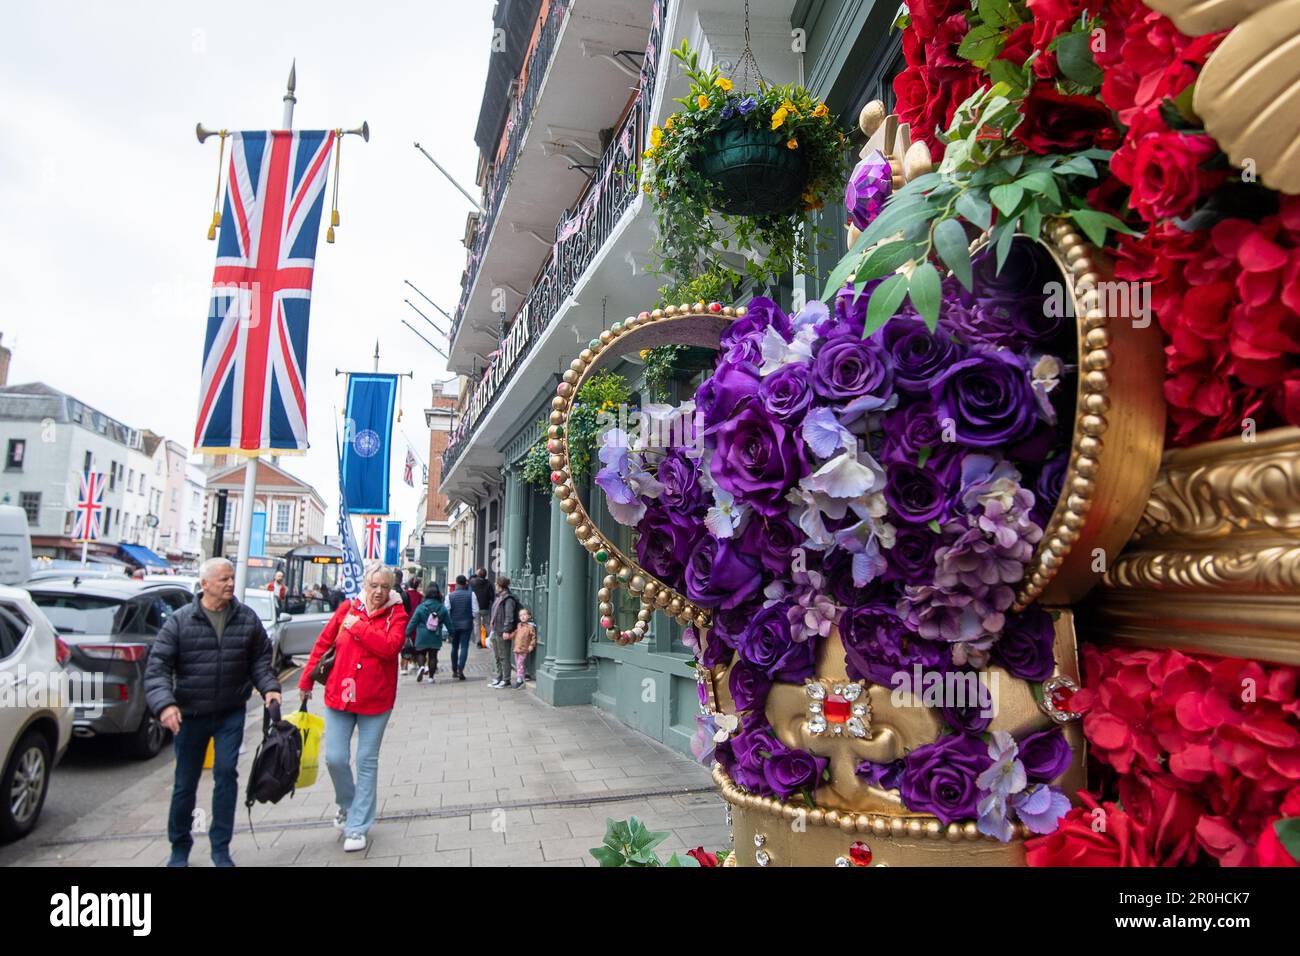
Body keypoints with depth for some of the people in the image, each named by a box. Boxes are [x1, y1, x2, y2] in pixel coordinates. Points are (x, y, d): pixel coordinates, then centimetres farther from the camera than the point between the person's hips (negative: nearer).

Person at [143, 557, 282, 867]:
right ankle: (179, 847, 33)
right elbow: (157, 666, -9)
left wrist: (269, 687, -8)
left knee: (226, 775, -2)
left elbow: (260, 659, 7)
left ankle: (221, 849, 14)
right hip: (190, 715, -1)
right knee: (185, 783, 11)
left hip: (231, 714, 1)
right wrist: (164, 703, -23)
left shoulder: (247, 618, -1)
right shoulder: (180, 620, -8)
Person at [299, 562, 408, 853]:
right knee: (335, 758, 4)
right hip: (339, 695, 2)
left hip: (376, 699, -2)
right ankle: (347, 804, 35)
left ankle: (358, 826, 20)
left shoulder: (396, 614, -6)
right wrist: (306, 681, 13)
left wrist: (358, 627, -18)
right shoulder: (347, 608, 0)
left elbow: (390, 647, -22)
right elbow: (323, 644, 8)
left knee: (367, 762, 6)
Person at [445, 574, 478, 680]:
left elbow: (446, 612, -5)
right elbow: (475, 611, -7)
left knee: (454, 648, 15)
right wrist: (473, 619, 11)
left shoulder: (450, 596, -4)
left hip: (453, 625, 2)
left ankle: (454, 670, 23)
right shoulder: (471, 595, -6)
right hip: (466, 624, -2)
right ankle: (460, 670, -12)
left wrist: (449, 623, 10)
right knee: (464, 647, 0)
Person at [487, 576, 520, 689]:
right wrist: (493, 629, 20)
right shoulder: (499, 597, 15)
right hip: (496, 631, 10)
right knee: (497, 657, 15)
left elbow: (509, 616, -19)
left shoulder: (508, 599, -14)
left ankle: (506, 680, 4)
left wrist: (506, 630, -23)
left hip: (503, 633, -10)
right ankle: (499, 679, 24)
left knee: (504, 657, -3)